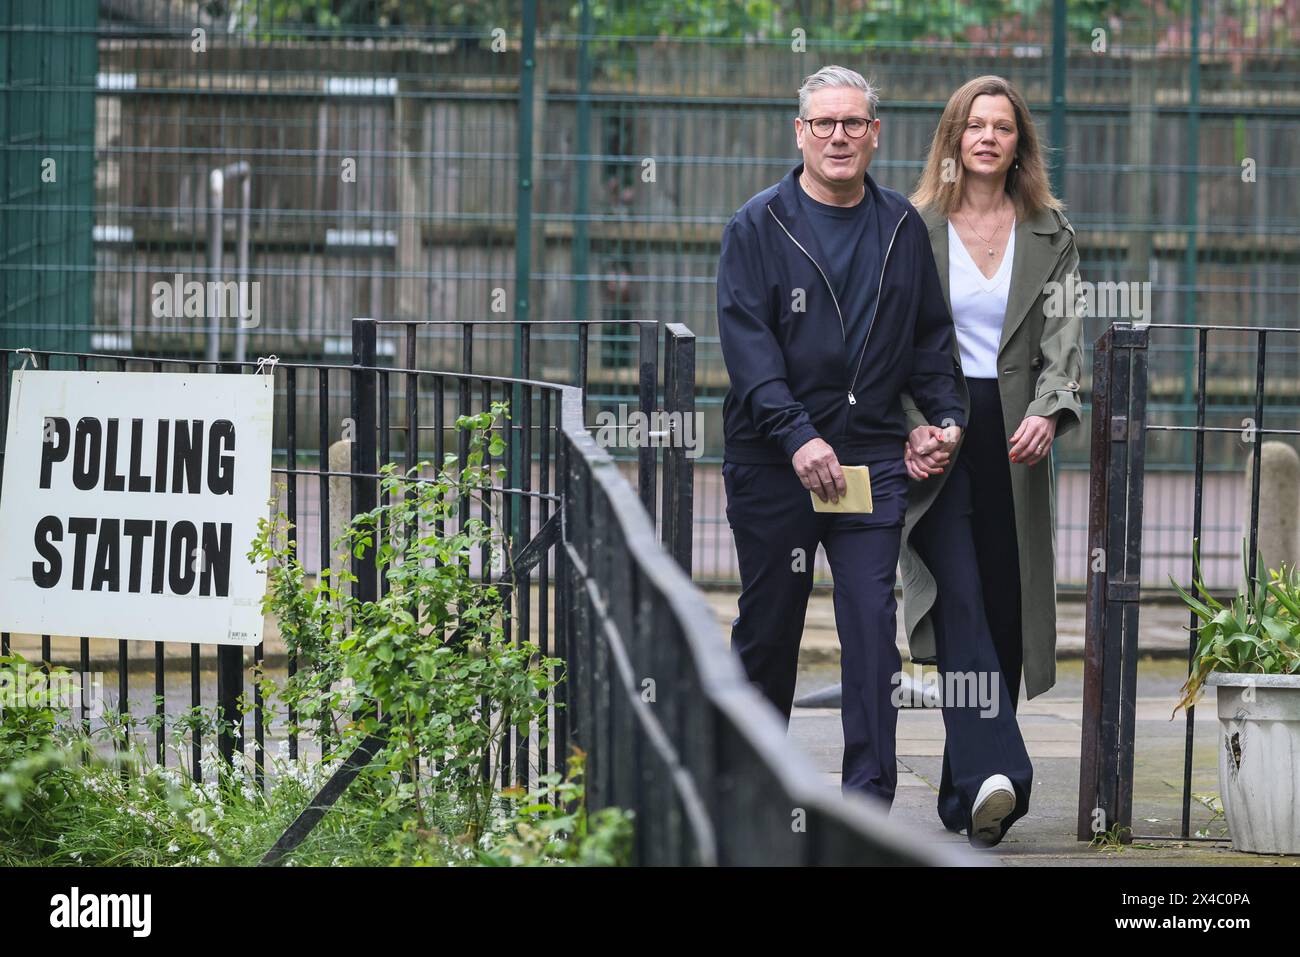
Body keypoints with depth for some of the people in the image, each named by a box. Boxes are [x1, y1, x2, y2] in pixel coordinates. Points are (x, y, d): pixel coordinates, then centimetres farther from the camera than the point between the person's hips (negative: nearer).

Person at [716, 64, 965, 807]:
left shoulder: (902, 229, 10)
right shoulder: (760, 227, -1)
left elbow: (930, 333, 17)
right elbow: (747, 343, -10)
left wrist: (947, 414, 0)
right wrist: (797, 437, -21)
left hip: (872, 457, 2)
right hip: (773, 461, -2)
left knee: (872, 623, -8)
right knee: (769, 626, 8)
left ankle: (870, 795, -7)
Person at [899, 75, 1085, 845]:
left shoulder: (1050, 236, 10)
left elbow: (1063, 339, 2)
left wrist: (1050, 413, -17)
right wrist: (913, 428, -13)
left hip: (1015, 439, 3)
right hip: (934, 437, -2)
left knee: (1005, 611, 3)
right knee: (960, 599, -18)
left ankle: (966, 795, 14)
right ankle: (996, 774, -28)